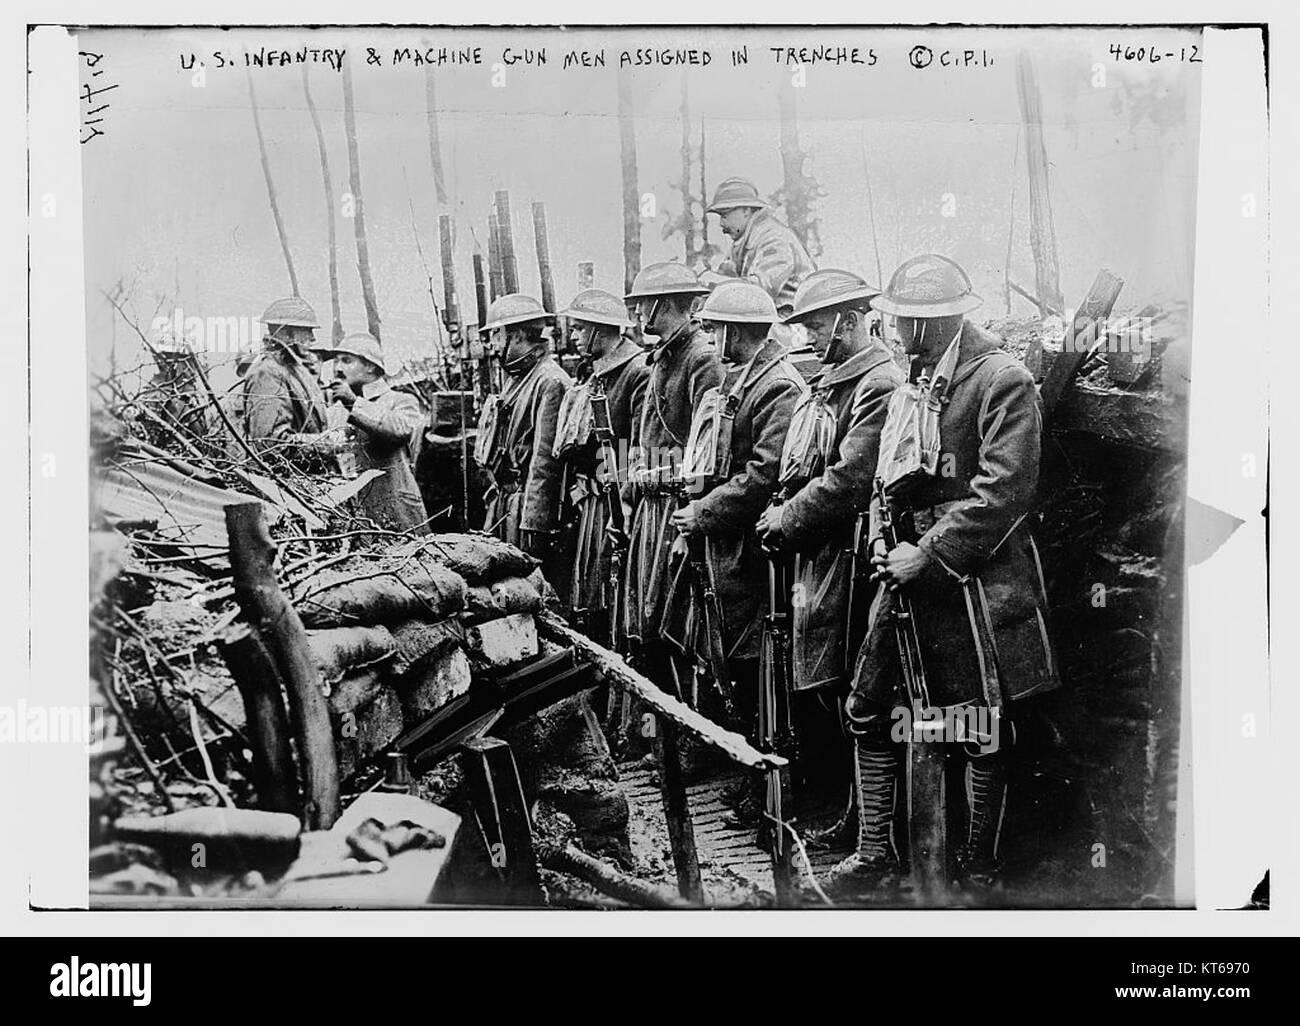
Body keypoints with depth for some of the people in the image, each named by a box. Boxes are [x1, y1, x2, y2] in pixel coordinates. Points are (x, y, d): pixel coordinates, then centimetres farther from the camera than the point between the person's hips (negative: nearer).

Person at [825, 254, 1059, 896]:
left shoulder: (1002, 380, -10)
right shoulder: (909, 389, 15)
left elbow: (1005, 489, -18)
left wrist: (931, 553, -18)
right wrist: (883, 541, 1)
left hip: (975, 574, -7)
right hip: (910, 572, 8)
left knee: (982, 731, 4)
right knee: (868, 709, 6)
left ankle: (978, 867, 19)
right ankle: (875, 852, 19)